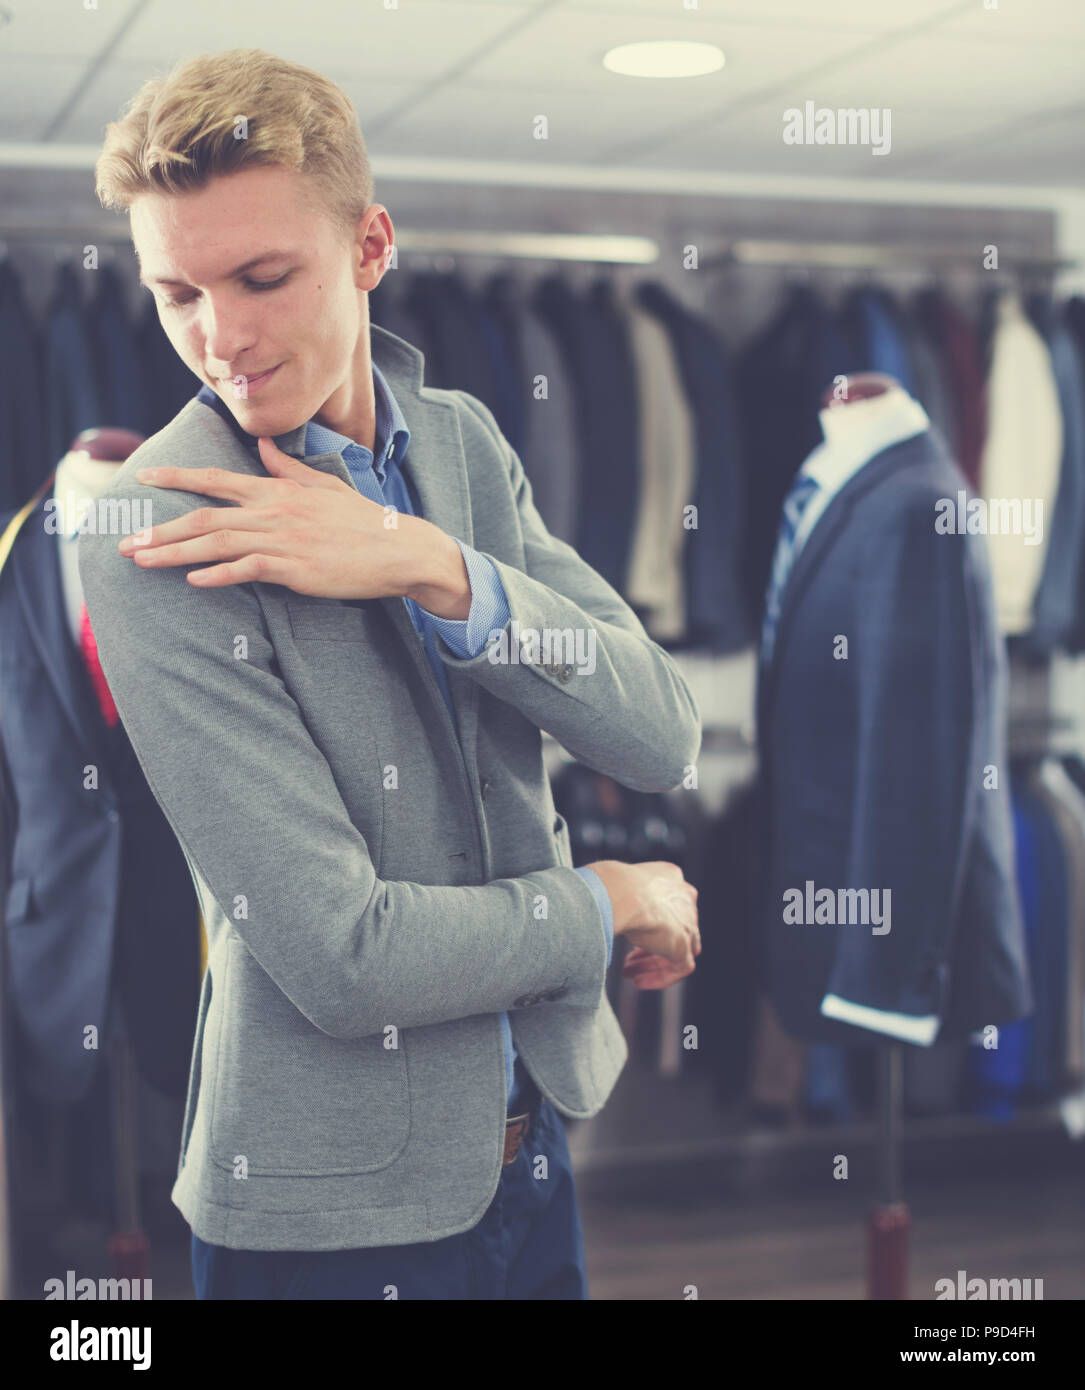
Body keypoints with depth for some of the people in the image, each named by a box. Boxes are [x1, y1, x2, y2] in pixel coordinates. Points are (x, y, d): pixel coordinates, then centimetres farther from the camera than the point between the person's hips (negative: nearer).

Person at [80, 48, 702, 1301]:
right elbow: (344, 959, -23)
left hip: (530, 1136, 6)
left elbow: (661, 739, -8)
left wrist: (432, 568, -22)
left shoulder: (463, 440, 0)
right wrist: (609, 904, -9)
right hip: (334, 1206, -5)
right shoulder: (163, 538, -19)